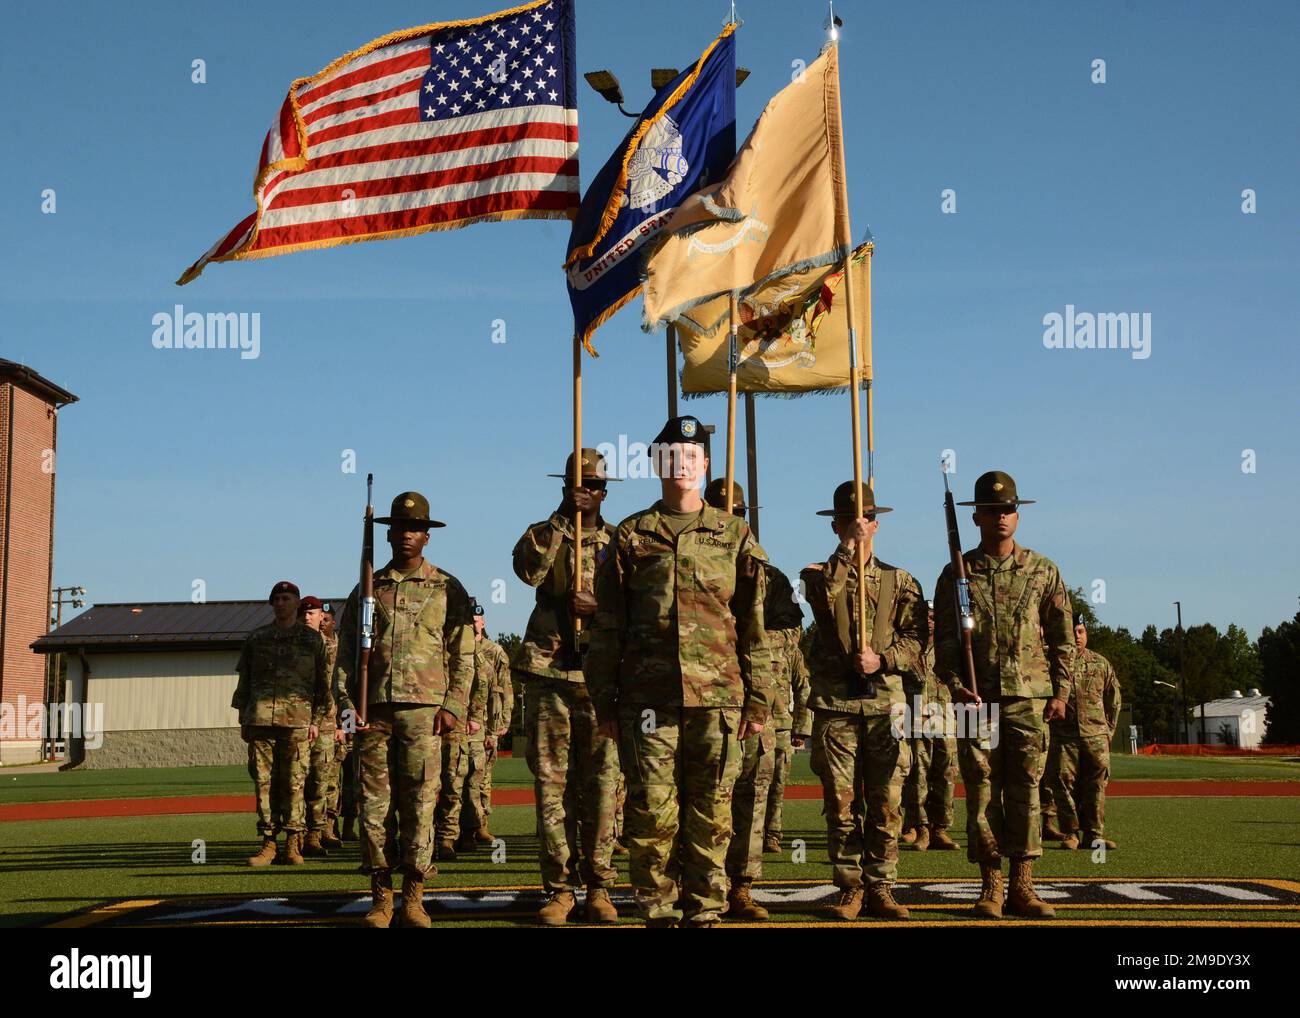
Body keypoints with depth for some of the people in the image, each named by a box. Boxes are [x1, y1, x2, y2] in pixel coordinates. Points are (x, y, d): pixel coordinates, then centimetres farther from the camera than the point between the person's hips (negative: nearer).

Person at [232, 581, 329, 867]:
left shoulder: (312, 639, 11)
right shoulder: (256, 638, 16)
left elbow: (322, 683, 10)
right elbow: (244, 681, 17)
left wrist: (316, 720, 2)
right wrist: (243, 720, 11)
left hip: (297, 720, -2)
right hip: (260, 718, 2)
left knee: (294, 782, -4)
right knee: (264, 781, 0)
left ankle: (293, 844, 1)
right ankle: (268, 842, 4)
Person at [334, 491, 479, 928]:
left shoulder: (447, 589, 9)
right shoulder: (367, 588, 14)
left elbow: (463, 656, 6)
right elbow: (346, 653, 13)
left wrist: (454, 707, -5)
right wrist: (346, 703, 2)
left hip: (424, 709, -2)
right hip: (373, 709, 2)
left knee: (419, 804, -3)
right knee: (375, 803, 1)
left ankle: (413, 899, 4)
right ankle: (380, 896, 8)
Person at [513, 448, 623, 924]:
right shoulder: (543, 534, 11)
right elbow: (527, 569, -13)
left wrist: (598, 608, -12)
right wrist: (561, 518, -16)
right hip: (547, 671, 0)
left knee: (601, 782, -1)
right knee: (551, 782, 1)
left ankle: (599, 887, 7)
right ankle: (559, 888, 7)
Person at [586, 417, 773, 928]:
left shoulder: (734, 536, 10)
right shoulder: (630, 537, 9)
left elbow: (753, 626, 9)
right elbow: (607, 628, 9)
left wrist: (758, 699, 5)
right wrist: (605, 702, 4)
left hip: (717, 696, 0)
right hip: (647, 698, 0)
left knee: (710, 813, 4)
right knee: (652, 810, 0)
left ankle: (704, 912, 14)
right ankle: (659, 913, 11)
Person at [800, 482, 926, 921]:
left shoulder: (900, 580, 13)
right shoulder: (819, 574, 10)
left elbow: (916, 638, 5)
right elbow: (823, 595, -14)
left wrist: (882, 659, -10)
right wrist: (847, 548, -16)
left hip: (885, 702, 1)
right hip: (834, 703, -1)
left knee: (886, 805, -1)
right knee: (841, 805, 0)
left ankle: (880, 889, 8)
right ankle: (849, 889, 8)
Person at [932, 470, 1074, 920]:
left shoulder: (1042, 571, 9)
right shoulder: (956, 573, 7)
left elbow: (1063, 638, 11)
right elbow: (943, 638, 7)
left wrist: (1061, 692, 4)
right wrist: (954, 684, -7)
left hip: (1030, 697, 1)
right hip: (976, 697, 0)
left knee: (1025, 790, 0)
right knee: (981, 790, 0)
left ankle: (1022, 885, 6)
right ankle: (990, 885, 7)